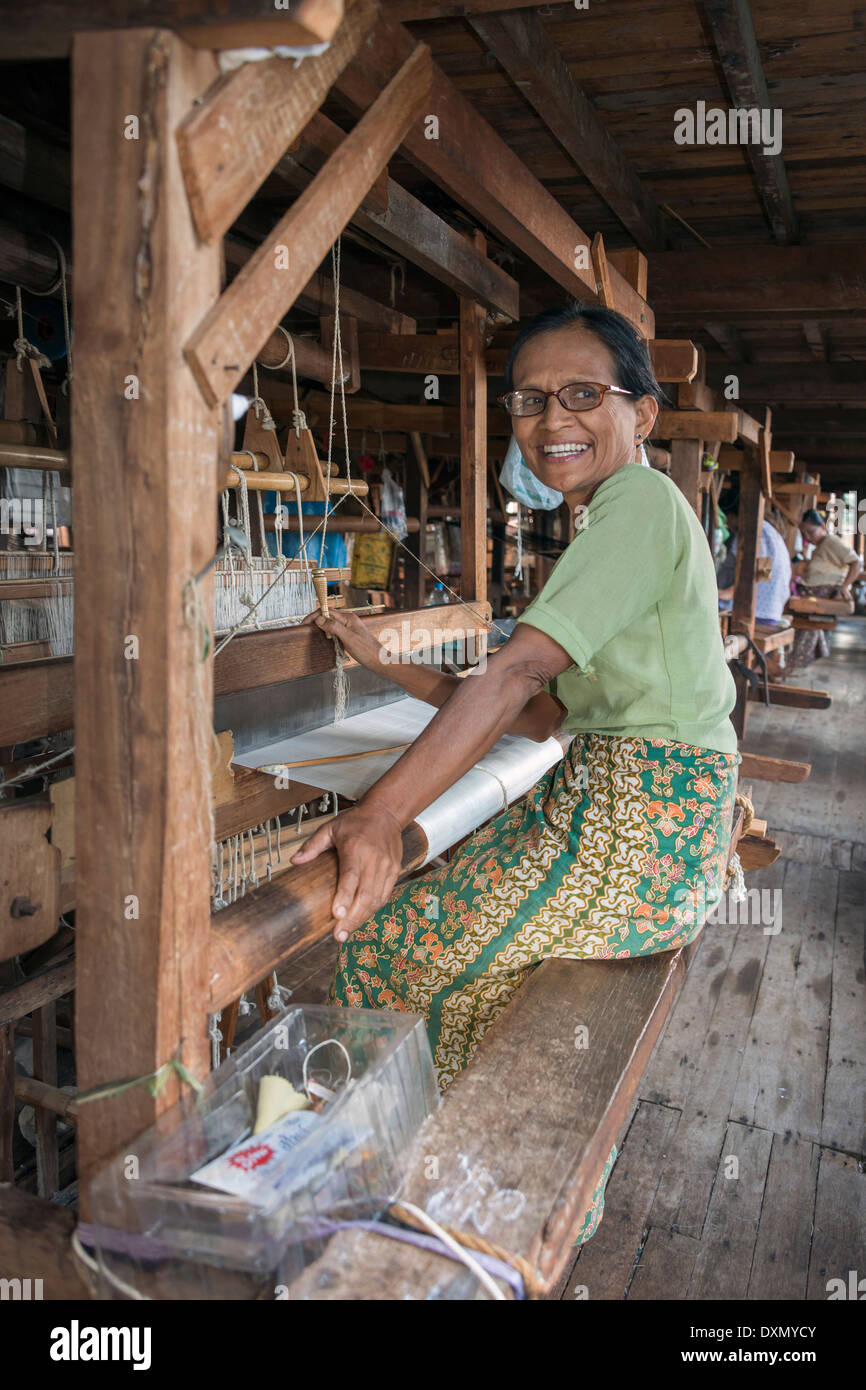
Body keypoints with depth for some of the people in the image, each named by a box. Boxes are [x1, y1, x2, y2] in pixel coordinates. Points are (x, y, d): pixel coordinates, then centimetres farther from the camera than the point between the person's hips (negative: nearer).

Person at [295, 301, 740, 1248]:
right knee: (429, 895, 15)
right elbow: (538, 716, 13)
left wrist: (381, 814, -35)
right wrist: (386, 665, 14)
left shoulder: (638, 500, -13)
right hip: (610, 806, 10)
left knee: (389, 944, -4)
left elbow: (518, 671, -28)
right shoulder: (614, 519, 18)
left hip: (642, 832, -10)